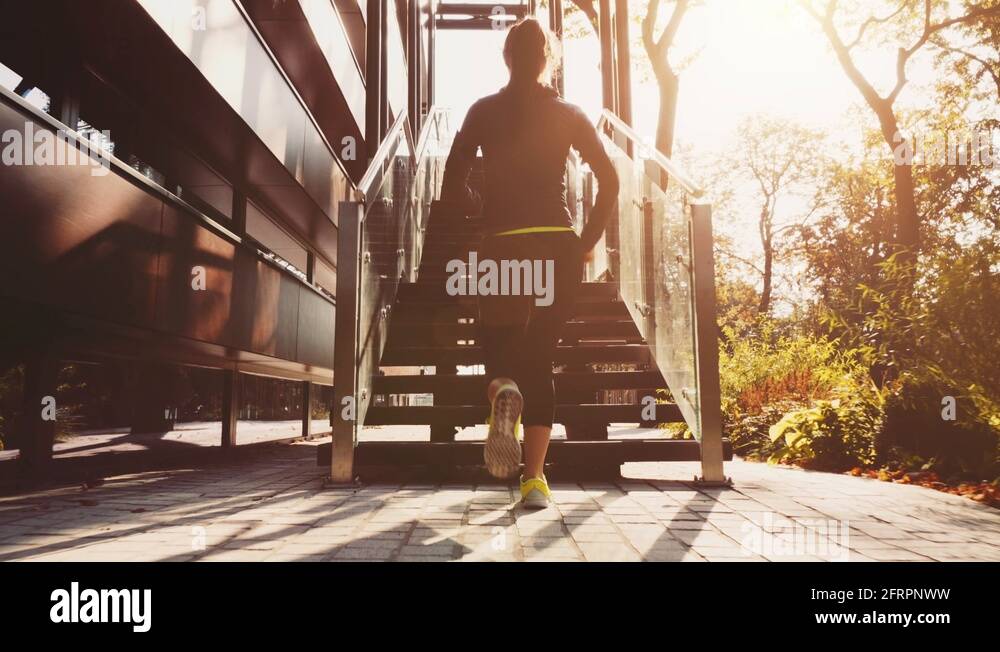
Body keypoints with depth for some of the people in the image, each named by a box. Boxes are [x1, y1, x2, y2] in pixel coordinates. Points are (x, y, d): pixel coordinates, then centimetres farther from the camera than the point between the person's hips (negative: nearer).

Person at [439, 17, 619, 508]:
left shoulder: (484, 111, 6)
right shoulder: (568, 114, 7)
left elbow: (452, 187, 0)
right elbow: (609, 181, -2)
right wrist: (588, 241, 6)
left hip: (501, 245, 0)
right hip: (558, 244, 1)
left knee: (499, 346, 14)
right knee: (540, 359, 8)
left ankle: (503, 394, -24)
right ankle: (535, 478, 3)